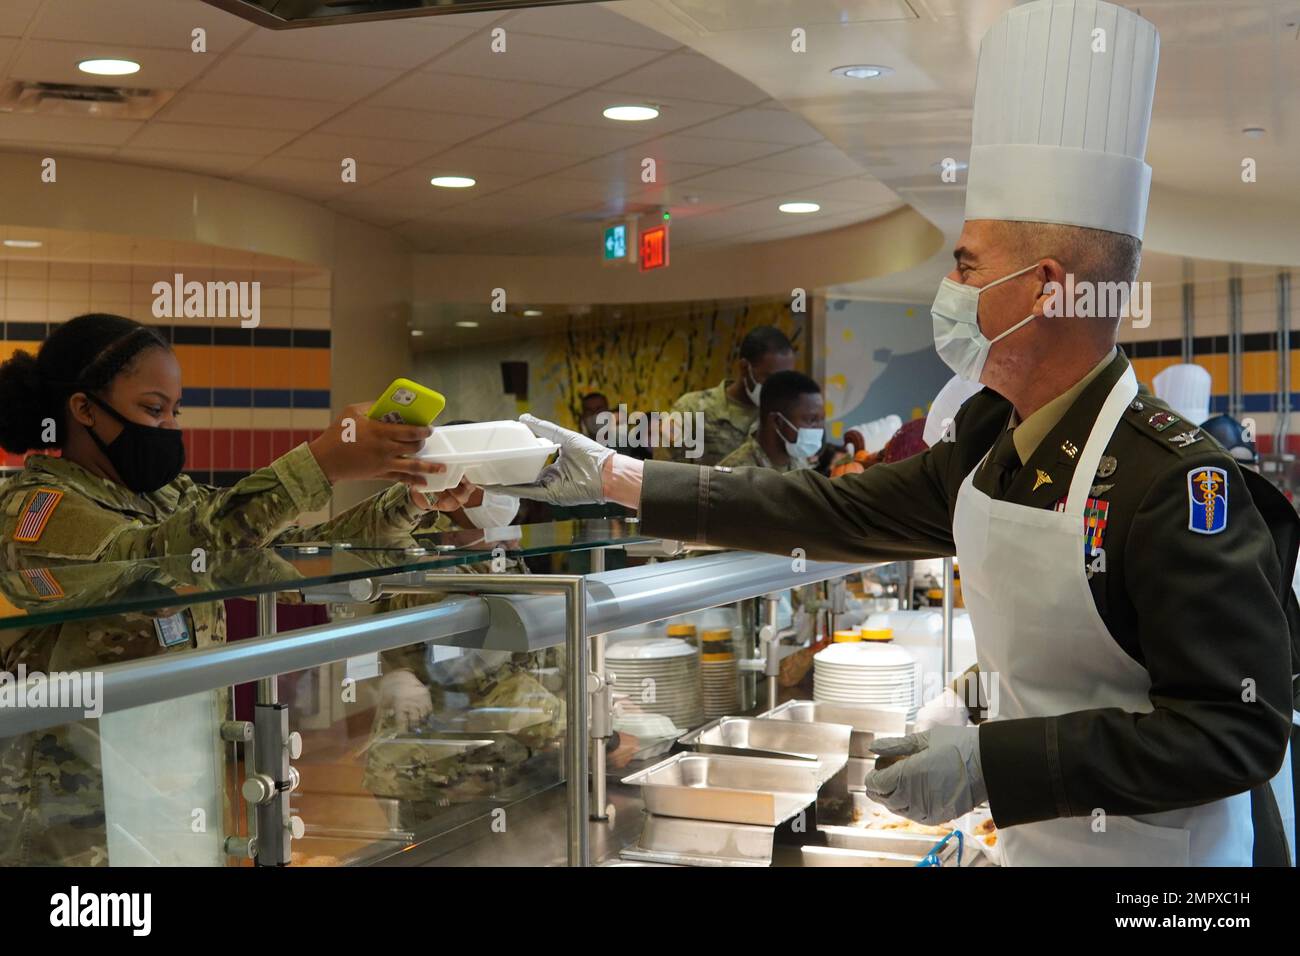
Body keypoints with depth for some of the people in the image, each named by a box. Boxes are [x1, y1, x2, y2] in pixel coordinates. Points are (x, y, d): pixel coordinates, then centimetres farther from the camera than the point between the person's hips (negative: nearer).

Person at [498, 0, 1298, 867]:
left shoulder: (1177, 485, -25)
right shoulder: (990, 448, 1)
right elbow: (836, 510, 7)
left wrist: (988, 764, -29)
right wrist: (612, 477, 7)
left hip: (1164, 848, -7)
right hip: (1037, 839, 8)